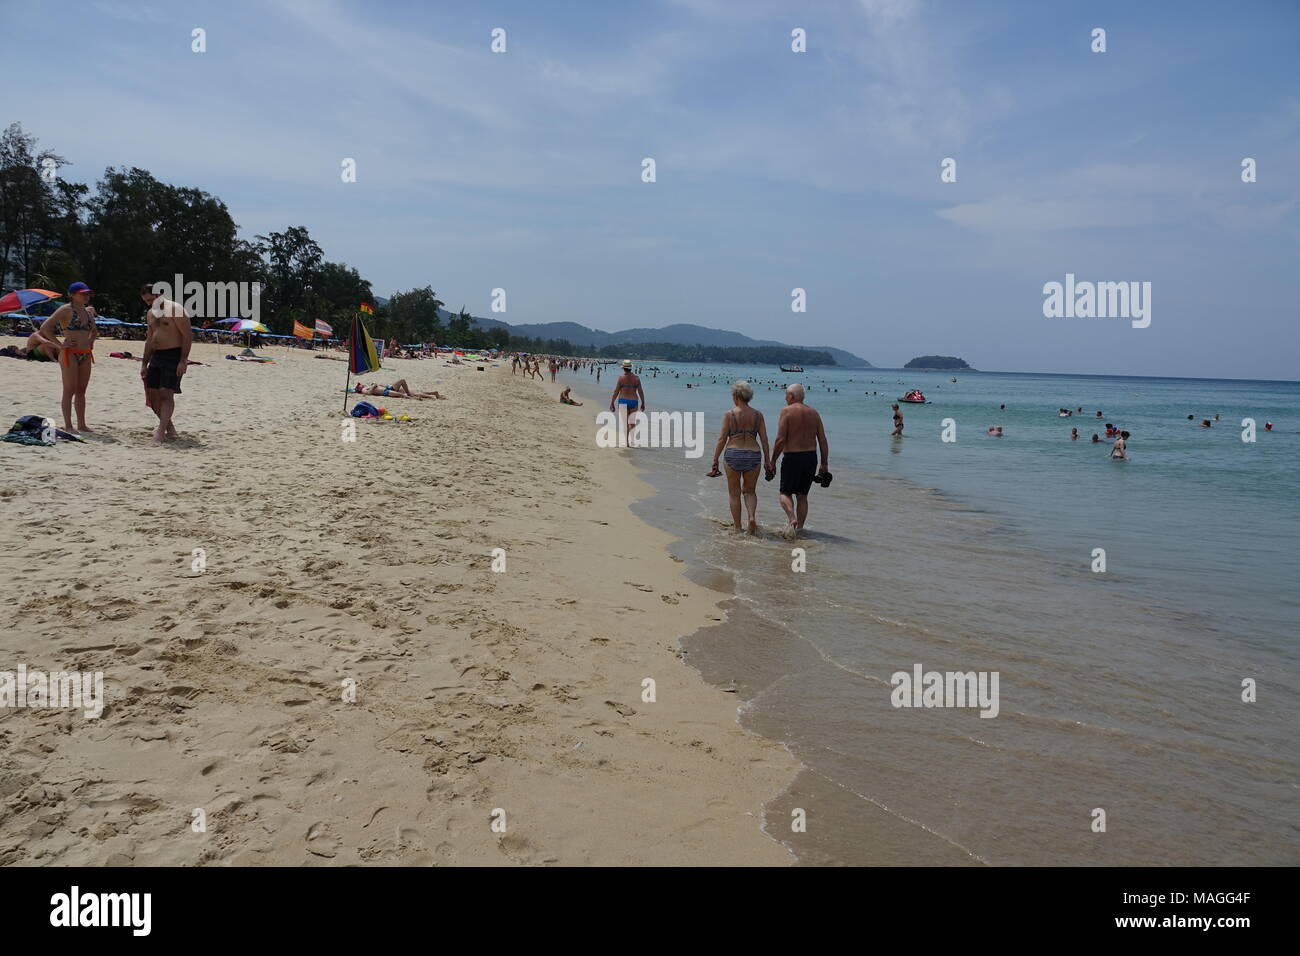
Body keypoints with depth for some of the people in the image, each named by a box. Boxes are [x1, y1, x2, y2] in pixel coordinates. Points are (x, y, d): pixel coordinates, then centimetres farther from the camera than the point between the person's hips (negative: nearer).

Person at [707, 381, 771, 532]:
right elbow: (764, 439, 1)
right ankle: (752, 516, -7)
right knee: (750, 491, 18)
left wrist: (715, 460, 0)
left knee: (734, 493, 12)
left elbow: (722, 439, -6)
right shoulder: (757, 415, 2)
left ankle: (737, 527, 14)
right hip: (753, 455, 2)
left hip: (733, 454, -2)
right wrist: (767, 460, 9)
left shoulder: (729, 414, -5)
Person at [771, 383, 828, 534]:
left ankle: (792, 519, -16)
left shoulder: (787, 411, -7)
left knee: (785, 493, 8)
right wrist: (824, 465, 10)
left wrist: (772, 462, -7)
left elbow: (780, 440, -14)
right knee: (802, 495, 15)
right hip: (811, 457, 5)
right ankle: (800, 527, 16)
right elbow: (823, 441, 6)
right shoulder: (813, 413, 8)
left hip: (792, 457, -5)